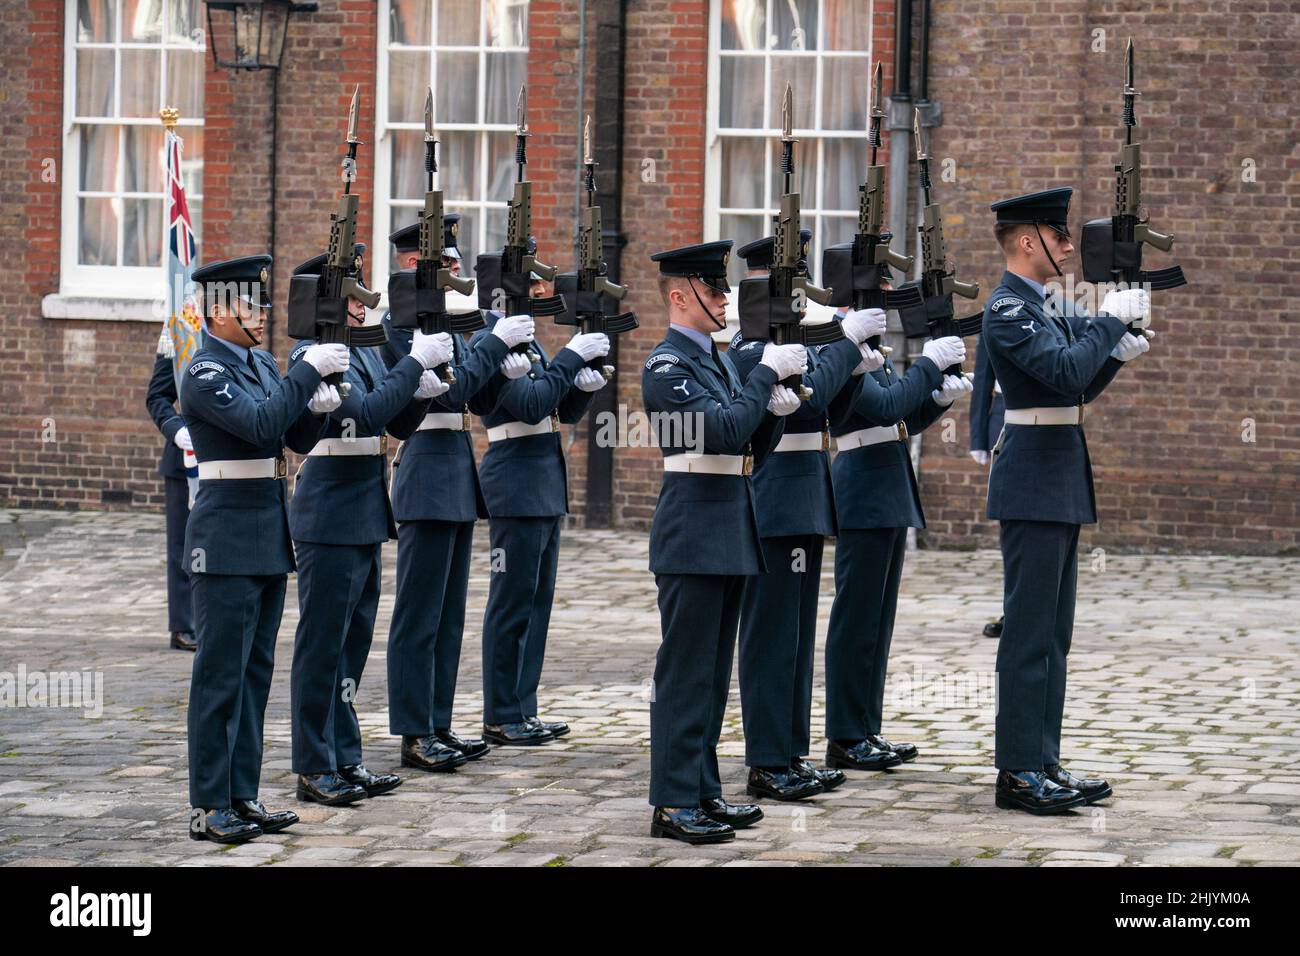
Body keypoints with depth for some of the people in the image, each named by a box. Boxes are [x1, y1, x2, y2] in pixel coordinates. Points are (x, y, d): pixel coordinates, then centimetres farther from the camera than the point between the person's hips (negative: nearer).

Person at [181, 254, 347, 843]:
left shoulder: (263, 365, 14)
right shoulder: (205, 371, -13)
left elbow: (299, 440, 13)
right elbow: (260, 424, -25)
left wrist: (319, 407, -6)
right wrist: (309, 371, -22)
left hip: (268, 539, 9)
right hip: (227, 539, -9)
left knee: (256, 669, 11)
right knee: (221, 674, -6)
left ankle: (242, 796, 17)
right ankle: (208, 809, -2)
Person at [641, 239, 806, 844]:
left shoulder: (718, 361, 16)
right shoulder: (667, 364, -11)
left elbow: (751, 447, 17)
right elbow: (723, 431, -22)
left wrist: (775, 409, -1)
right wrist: (768, 373, -16)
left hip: (729, 533, 9)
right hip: (693, 533, -9)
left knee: (713, 671, 12)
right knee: (686, 670, -7)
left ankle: (703, 791, 18)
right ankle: (674, 804, -4)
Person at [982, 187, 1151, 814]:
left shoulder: (1050, 305, 16)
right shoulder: (1008, 309, -13)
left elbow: (1078, 388, 19)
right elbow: (1065, 370, -25)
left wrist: (1119, 351, 4)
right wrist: (1111, 318, -16)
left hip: (1062, 480, 10)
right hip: (1033, 480, -10)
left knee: (1052, 632, 12)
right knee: (1030, 631, -7)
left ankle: (1042, 762, 17)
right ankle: (1019, 772, -4)